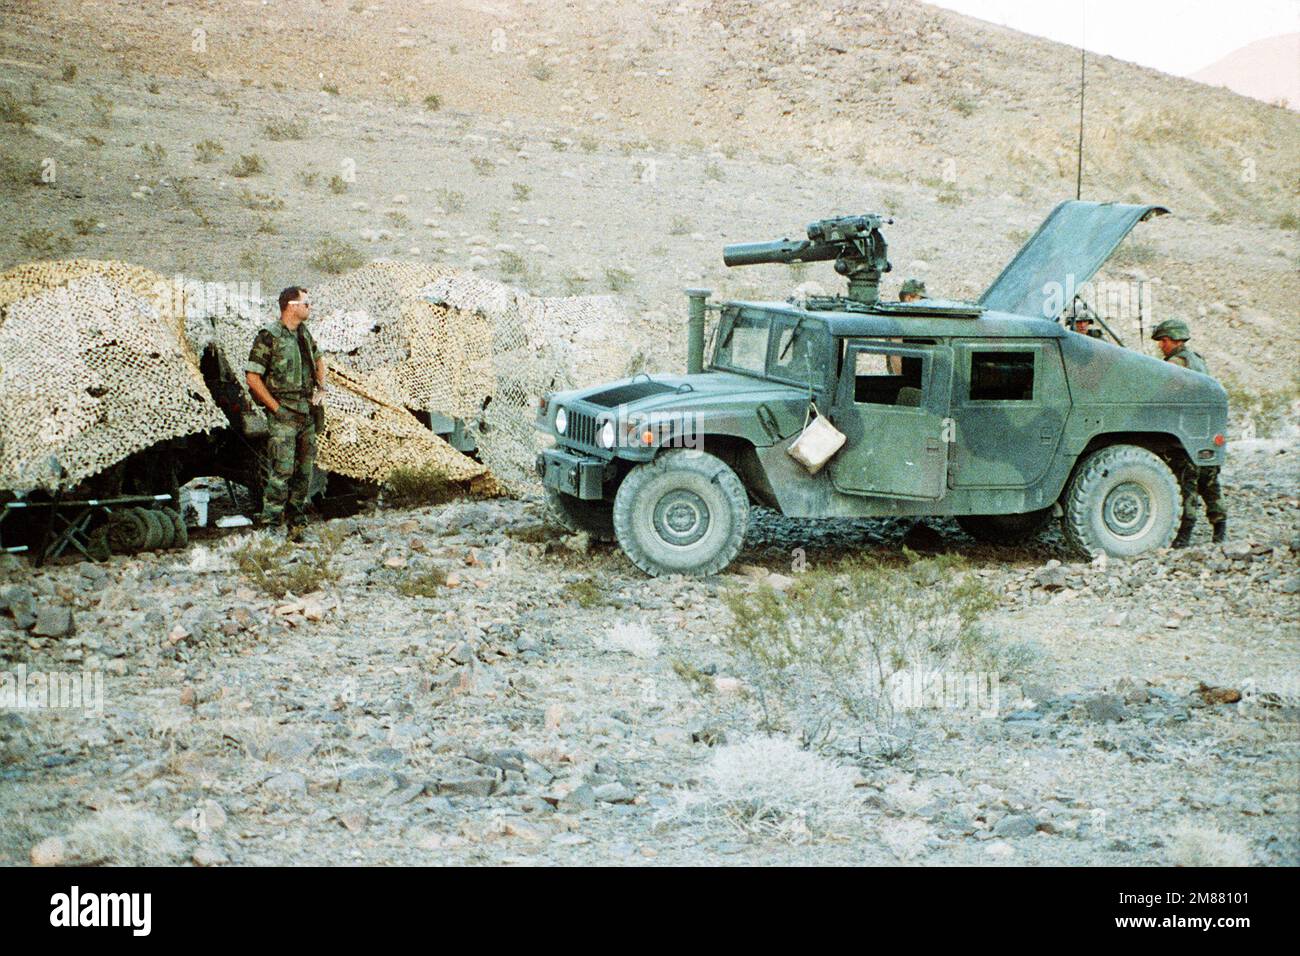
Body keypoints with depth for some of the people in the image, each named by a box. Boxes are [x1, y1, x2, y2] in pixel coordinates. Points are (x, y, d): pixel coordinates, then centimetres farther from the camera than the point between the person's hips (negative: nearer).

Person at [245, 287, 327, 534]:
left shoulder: (304, 334, 11)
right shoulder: (268, 337, -11)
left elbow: (318, 359, 30)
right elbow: (253, 377, -13)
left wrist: (321, 388, 15)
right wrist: (276, 408, -13)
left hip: (307, 412, 7)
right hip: (283, 415, -7)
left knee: (305, 471, 9)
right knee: (281, 471, -11)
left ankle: (297, 524, 17)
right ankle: (269, 526, -7)